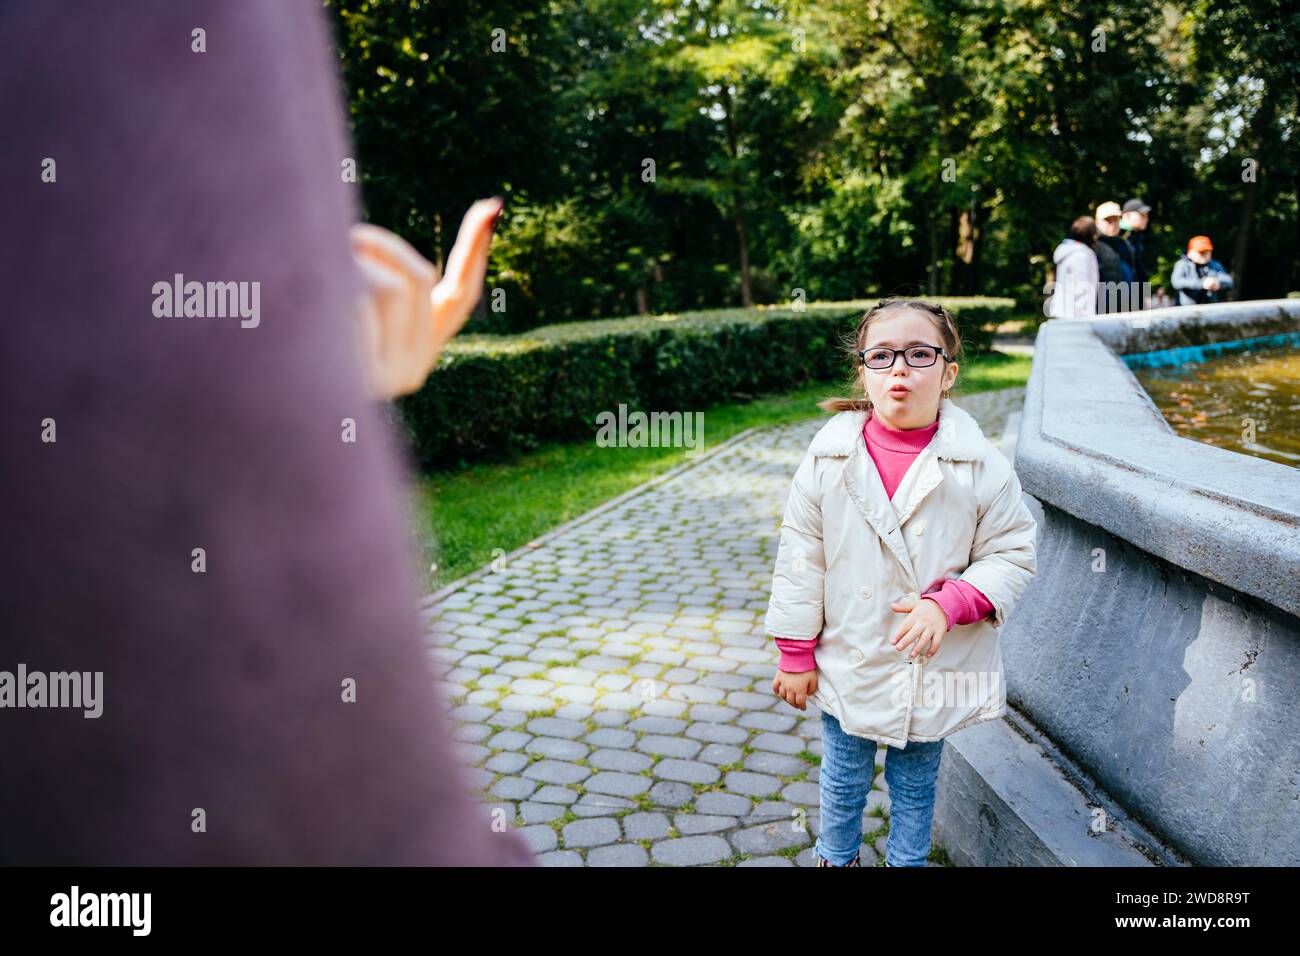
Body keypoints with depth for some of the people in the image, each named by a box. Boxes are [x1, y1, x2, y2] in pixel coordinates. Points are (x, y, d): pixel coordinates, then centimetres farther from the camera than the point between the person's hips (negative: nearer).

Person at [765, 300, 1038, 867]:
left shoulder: (980, 465, -13)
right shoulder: (830, 458, -11)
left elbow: (1013, 555, -6)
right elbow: (800, 559, -5)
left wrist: (948, 603, -23)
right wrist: (795, 654, -3)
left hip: (935, 669, 0)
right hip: (847, 666, 1)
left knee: (915, 784, 21)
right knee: (844, 780, 21)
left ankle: (907, 861, 46)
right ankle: (835, 857, 47)